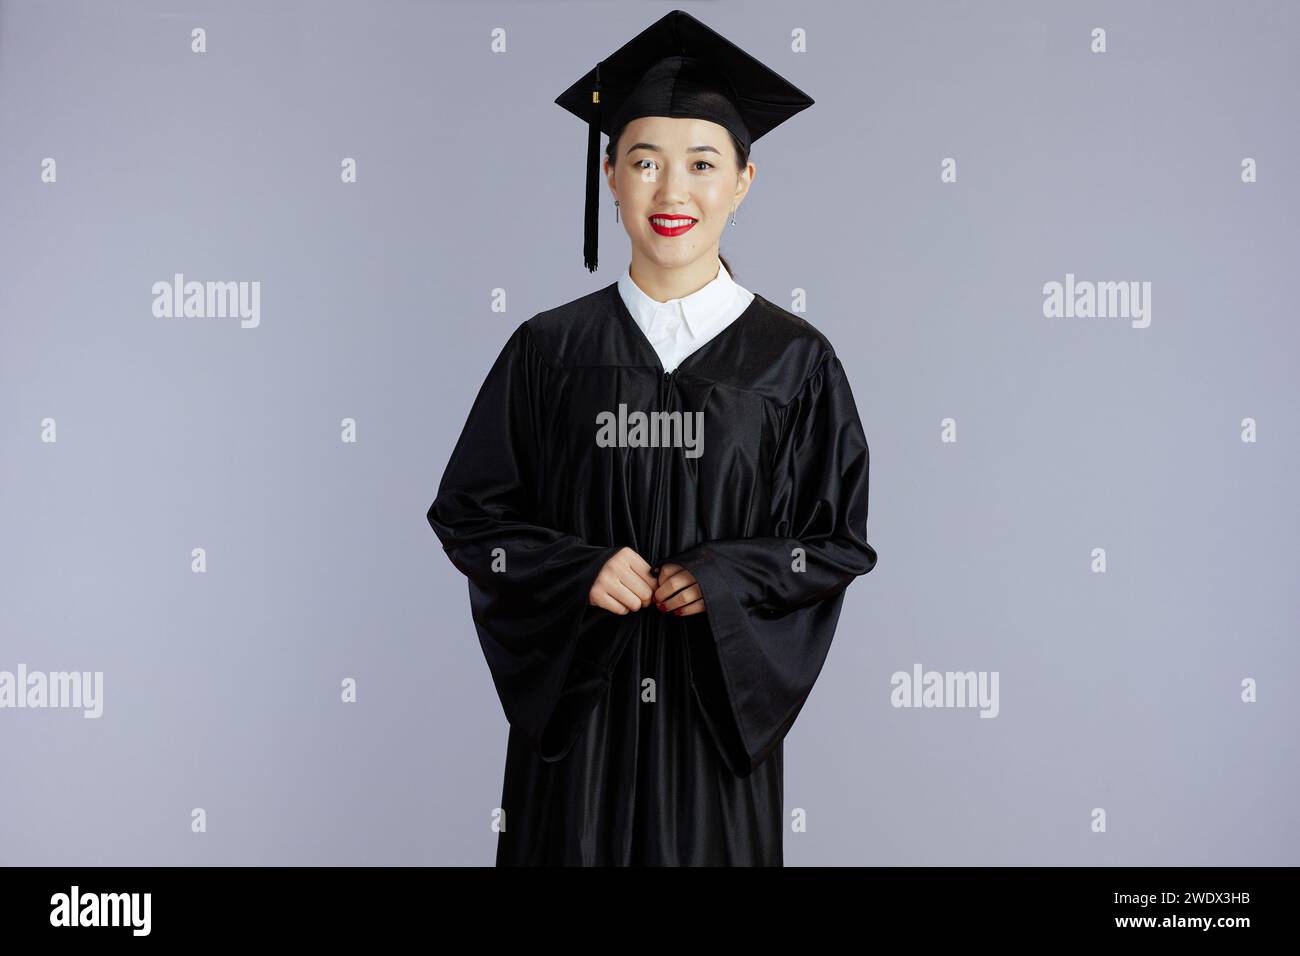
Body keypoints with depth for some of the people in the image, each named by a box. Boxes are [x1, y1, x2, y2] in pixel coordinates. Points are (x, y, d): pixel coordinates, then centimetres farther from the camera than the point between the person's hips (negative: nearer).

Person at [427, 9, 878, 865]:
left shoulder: (794, 360, -2)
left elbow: (841, 541, 2)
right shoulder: (551, 349, -1)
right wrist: (581, 569, -14)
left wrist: (726, 577, -14)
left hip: (718, 694, 0)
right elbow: (468, 516, 2)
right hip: (577, 695, 0)